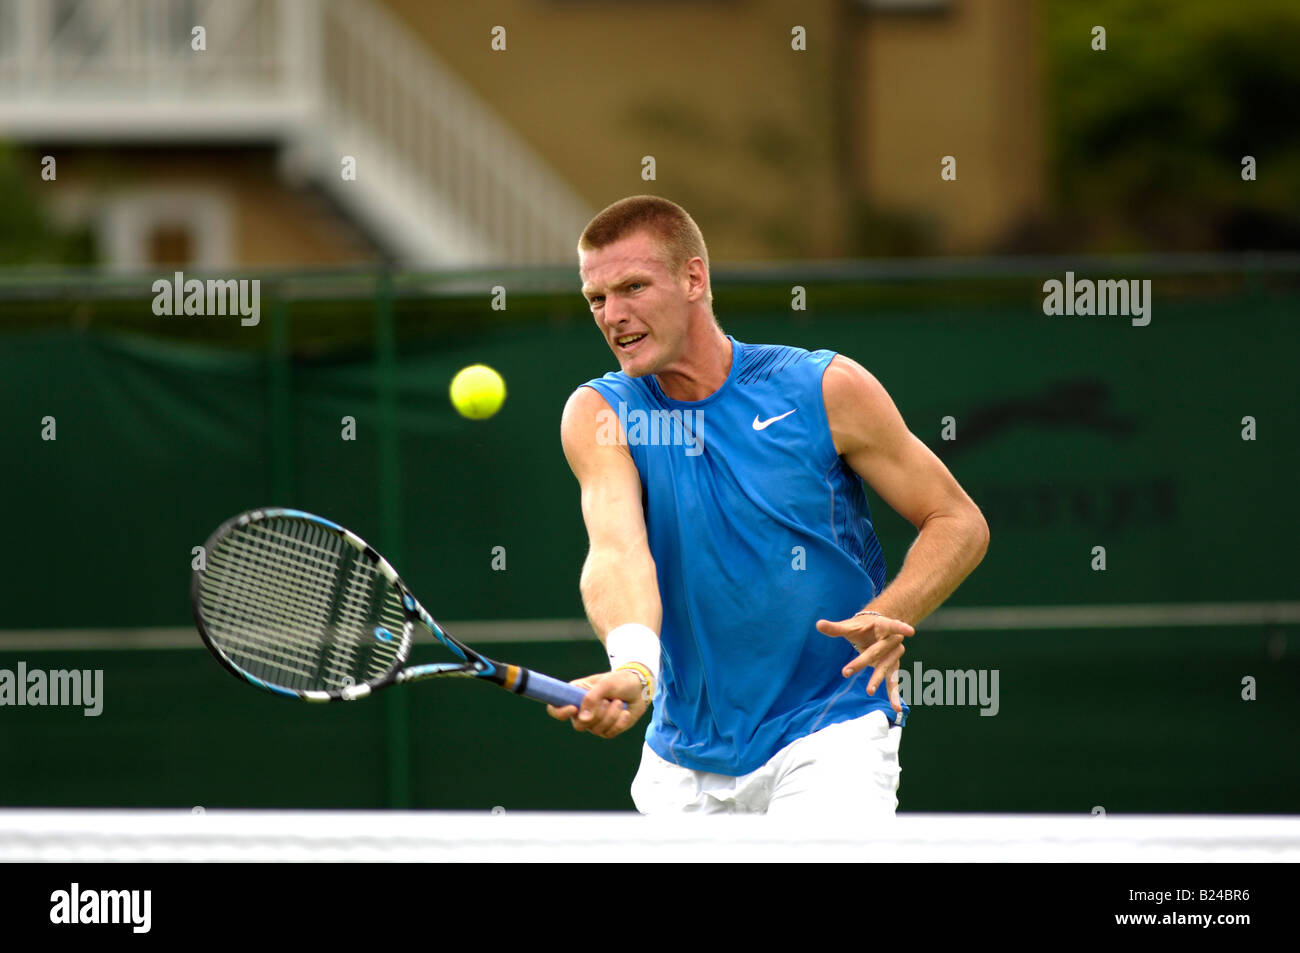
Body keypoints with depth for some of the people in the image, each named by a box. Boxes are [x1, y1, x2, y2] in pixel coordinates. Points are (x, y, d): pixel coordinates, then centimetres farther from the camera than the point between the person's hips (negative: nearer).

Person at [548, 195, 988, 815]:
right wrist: (633, 667, -44)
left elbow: (959, 523, -1)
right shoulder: (598, 415, -4)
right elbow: (618, 548, -23)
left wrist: (888, 618, -20)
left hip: (830, 725, -4)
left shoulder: (827, 389, -7)